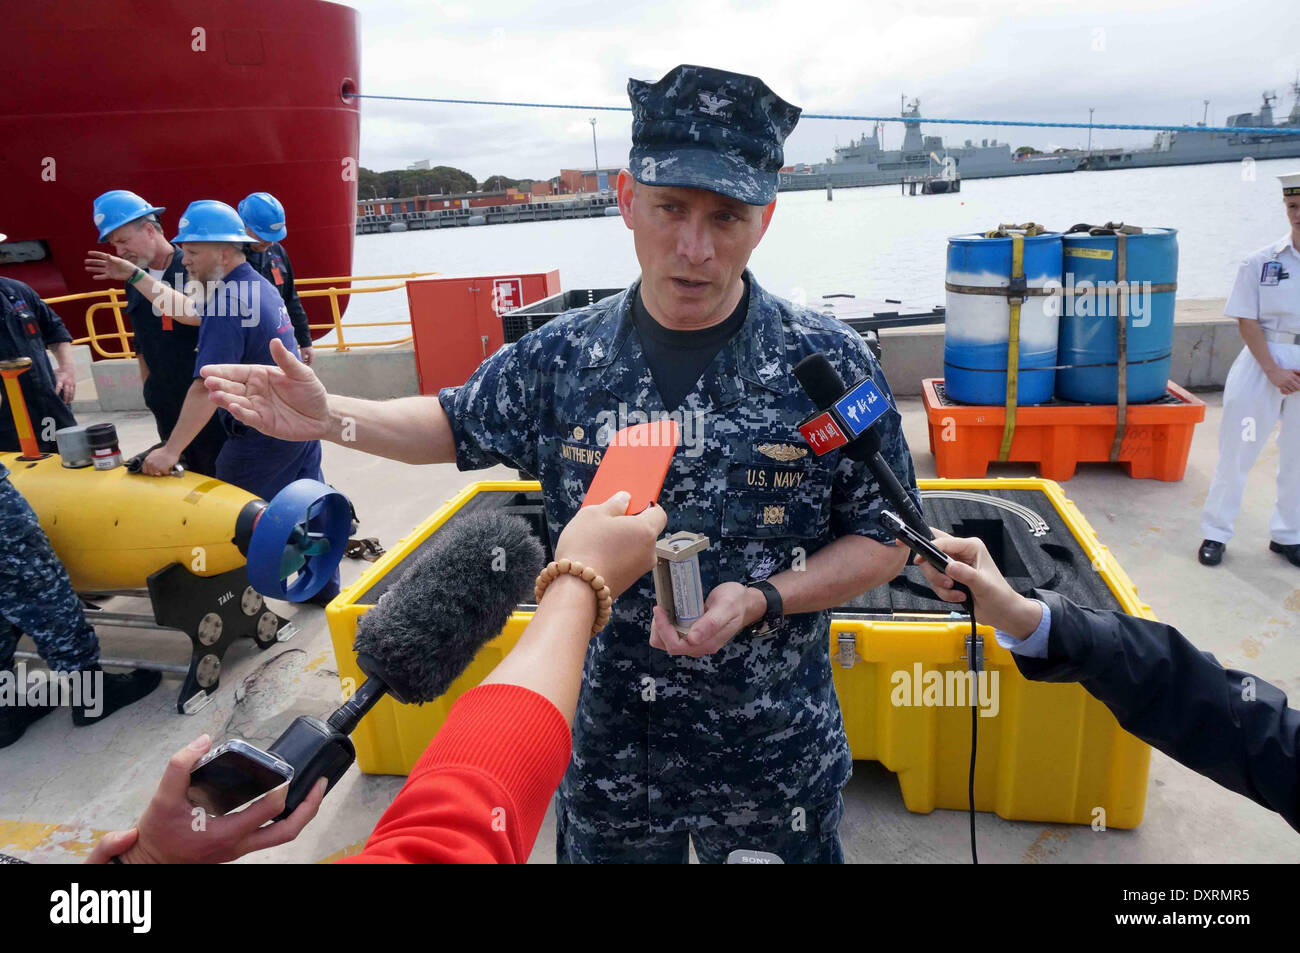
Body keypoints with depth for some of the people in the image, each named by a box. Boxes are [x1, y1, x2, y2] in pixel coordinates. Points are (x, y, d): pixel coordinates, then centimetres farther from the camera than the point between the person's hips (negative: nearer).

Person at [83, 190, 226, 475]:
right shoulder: (133, 282, 10)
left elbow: (196, 314, -28)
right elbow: (141, 344, 20)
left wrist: (137, 276, -28)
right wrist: (148, 390, 20)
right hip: (167, 407, 6)